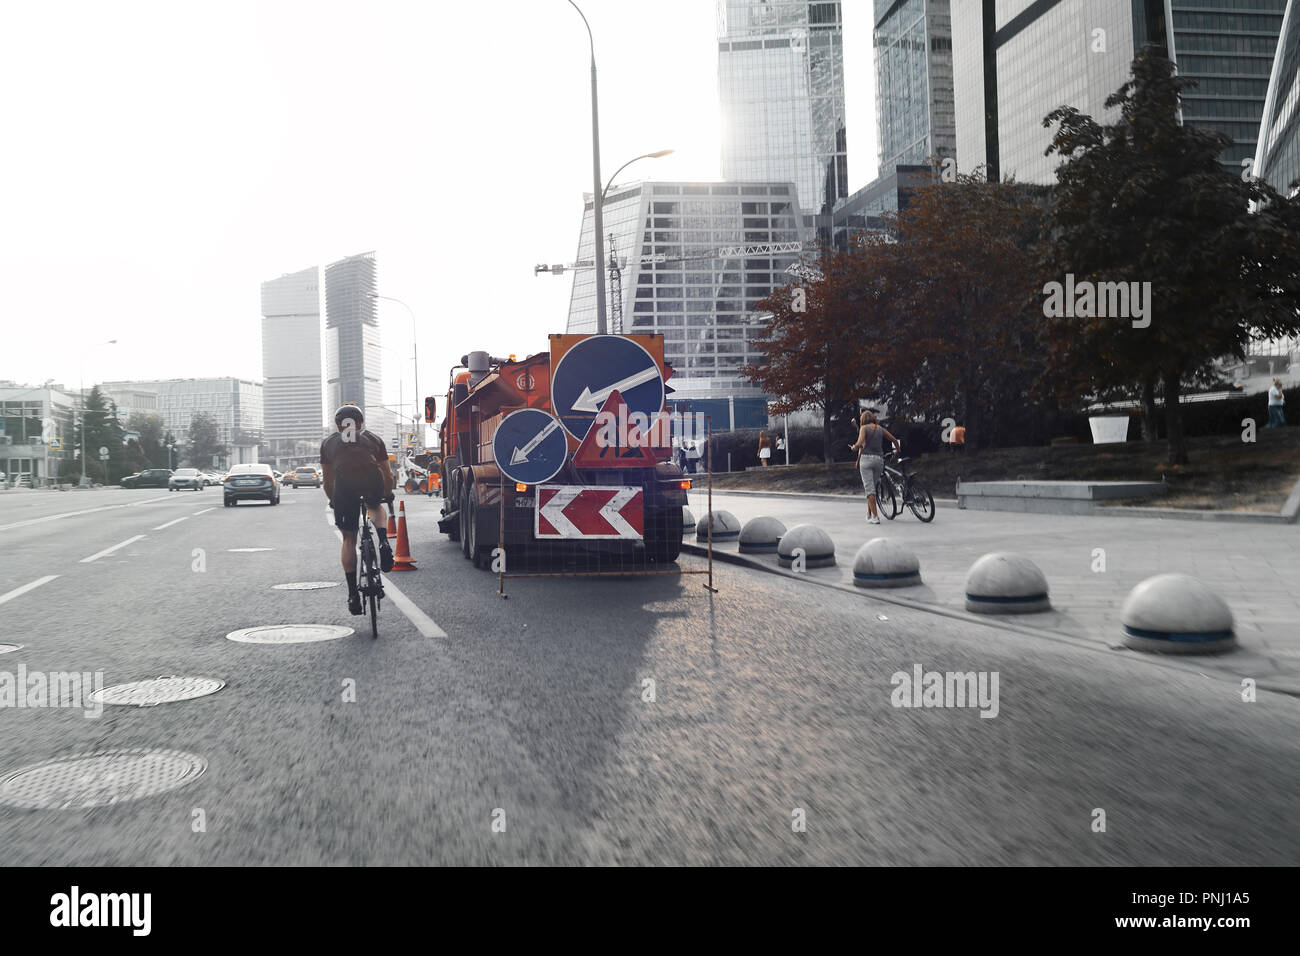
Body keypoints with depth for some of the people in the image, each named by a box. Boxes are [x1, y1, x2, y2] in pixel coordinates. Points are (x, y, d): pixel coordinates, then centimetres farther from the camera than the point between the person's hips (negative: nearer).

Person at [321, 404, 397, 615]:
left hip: (344, 485, 0)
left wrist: (334, 501, 50)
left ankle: (353, 594, 13)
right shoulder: (373, 438, 30)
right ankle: (384, 543, 6)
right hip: (373, 482, 0)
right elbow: (389, 477, 34)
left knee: (349, 539, 15)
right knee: (376, 508, 35)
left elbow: (328, 481, 33)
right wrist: (387, 495, 52)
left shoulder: (328, 443, 30)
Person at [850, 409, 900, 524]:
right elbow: (894, 440, 20)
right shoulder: (880, 428, 13)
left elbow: (859, 444, -16)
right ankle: (869, 513, 24)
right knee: (872, 487, 18)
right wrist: (897, 450, 39)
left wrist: (854, 448, 5)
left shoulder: (864, 428, -1)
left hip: (866, 458, -5)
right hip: (879, 459, 5)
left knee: (869, 488, -5)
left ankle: (875, 516, -12)